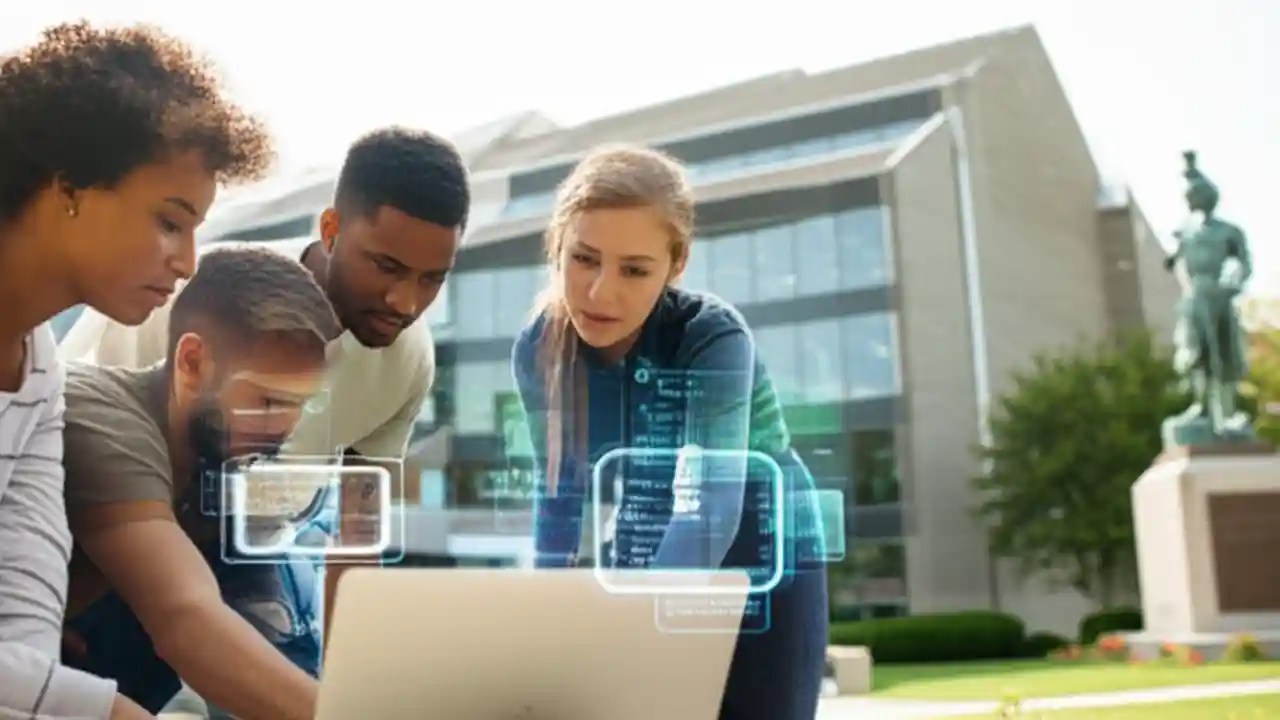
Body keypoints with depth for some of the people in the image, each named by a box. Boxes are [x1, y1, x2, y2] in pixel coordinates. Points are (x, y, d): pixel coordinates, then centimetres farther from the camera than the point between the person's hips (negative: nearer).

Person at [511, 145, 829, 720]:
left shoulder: (713, 337, -29)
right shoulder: (538, 349, -15)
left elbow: (708, 507, -42)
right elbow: (559, 489, -2)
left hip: (764, 563, -3)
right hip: (643, 559, 4)